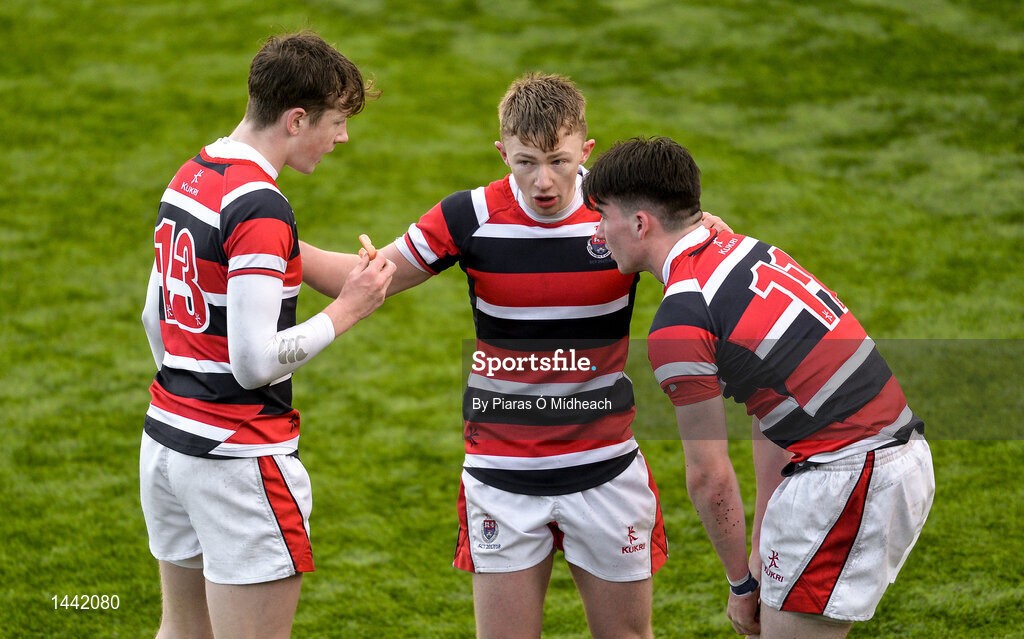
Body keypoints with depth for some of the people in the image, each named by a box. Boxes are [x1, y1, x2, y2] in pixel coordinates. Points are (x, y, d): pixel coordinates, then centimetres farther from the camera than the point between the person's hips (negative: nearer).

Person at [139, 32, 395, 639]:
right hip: (237, 457, -9)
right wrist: (348, 308, -12)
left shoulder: (187, 178, 10)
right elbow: (256, 361, -22)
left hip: (166, 441, 9)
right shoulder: (260, 207, -19)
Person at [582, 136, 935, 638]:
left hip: (848, 477, -10)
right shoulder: (744, 251, 14)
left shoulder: (680, 323, -14)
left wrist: (742, 582, 5)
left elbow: (709, 476, -9)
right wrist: (762, 547, 19)